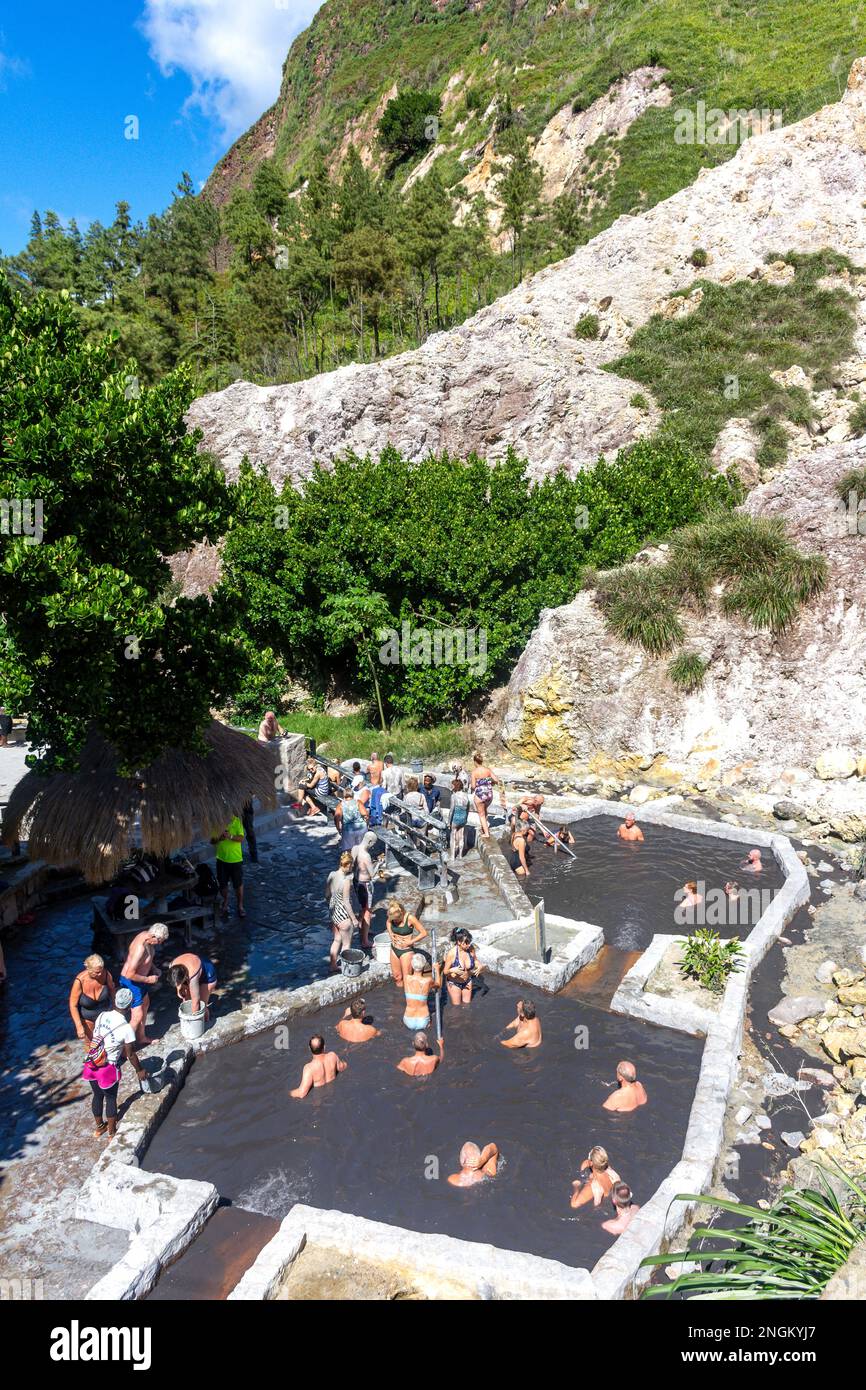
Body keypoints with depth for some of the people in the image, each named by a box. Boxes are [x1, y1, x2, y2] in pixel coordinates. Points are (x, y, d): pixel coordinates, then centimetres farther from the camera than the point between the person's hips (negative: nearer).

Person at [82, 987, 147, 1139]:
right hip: (108, 1068, -5)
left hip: (91, 1064, 5)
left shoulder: (102, 1015, -6)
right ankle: (112, 1132, 35)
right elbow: (131, 1055, -10)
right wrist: (139, 1070, 7)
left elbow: (93, 1037, 9)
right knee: (111, 1099, 17)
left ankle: (99, 1127, 46)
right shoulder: (127, 1028, -21)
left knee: (97, 1095, 25)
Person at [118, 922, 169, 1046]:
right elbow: (130, 974, -33)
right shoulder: (140, 948, -36)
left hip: (139, 980, 10)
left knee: (145, 1004, 25)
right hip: (131, 982, -10)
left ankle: (141, 1038, 41)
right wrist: (148, 979, -20)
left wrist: (153, 969, 4)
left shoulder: (146, 935, -8)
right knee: (138, 1016, -4)